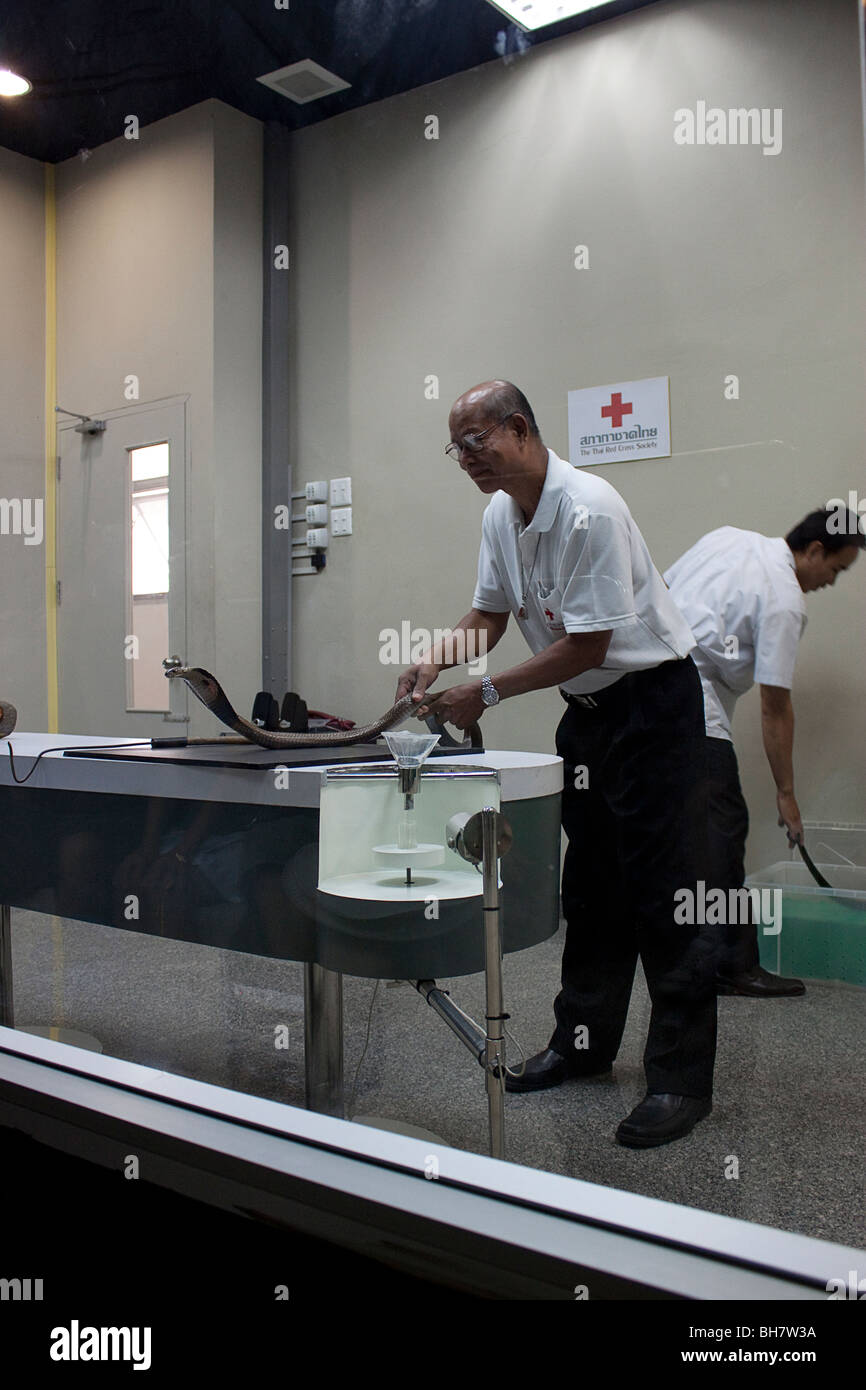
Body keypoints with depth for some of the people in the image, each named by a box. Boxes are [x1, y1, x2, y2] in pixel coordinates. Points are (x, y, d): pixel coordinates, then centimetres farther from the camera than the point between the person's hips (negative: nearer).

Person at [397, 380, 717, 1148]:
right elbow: (491, 611, 14)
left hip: (653, 699, -8)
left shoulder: (588, 509, -24)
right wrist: (439, 658, -4)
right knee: (589, 884, 14)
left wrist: (486, 693, -20)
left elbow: (586, 646, -24)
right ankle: (584, 1041, 27)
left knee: (662, 891, -7)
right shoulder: (501, 514, 3)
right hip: (587, 705, 9)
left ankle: (682, 1079, 4)